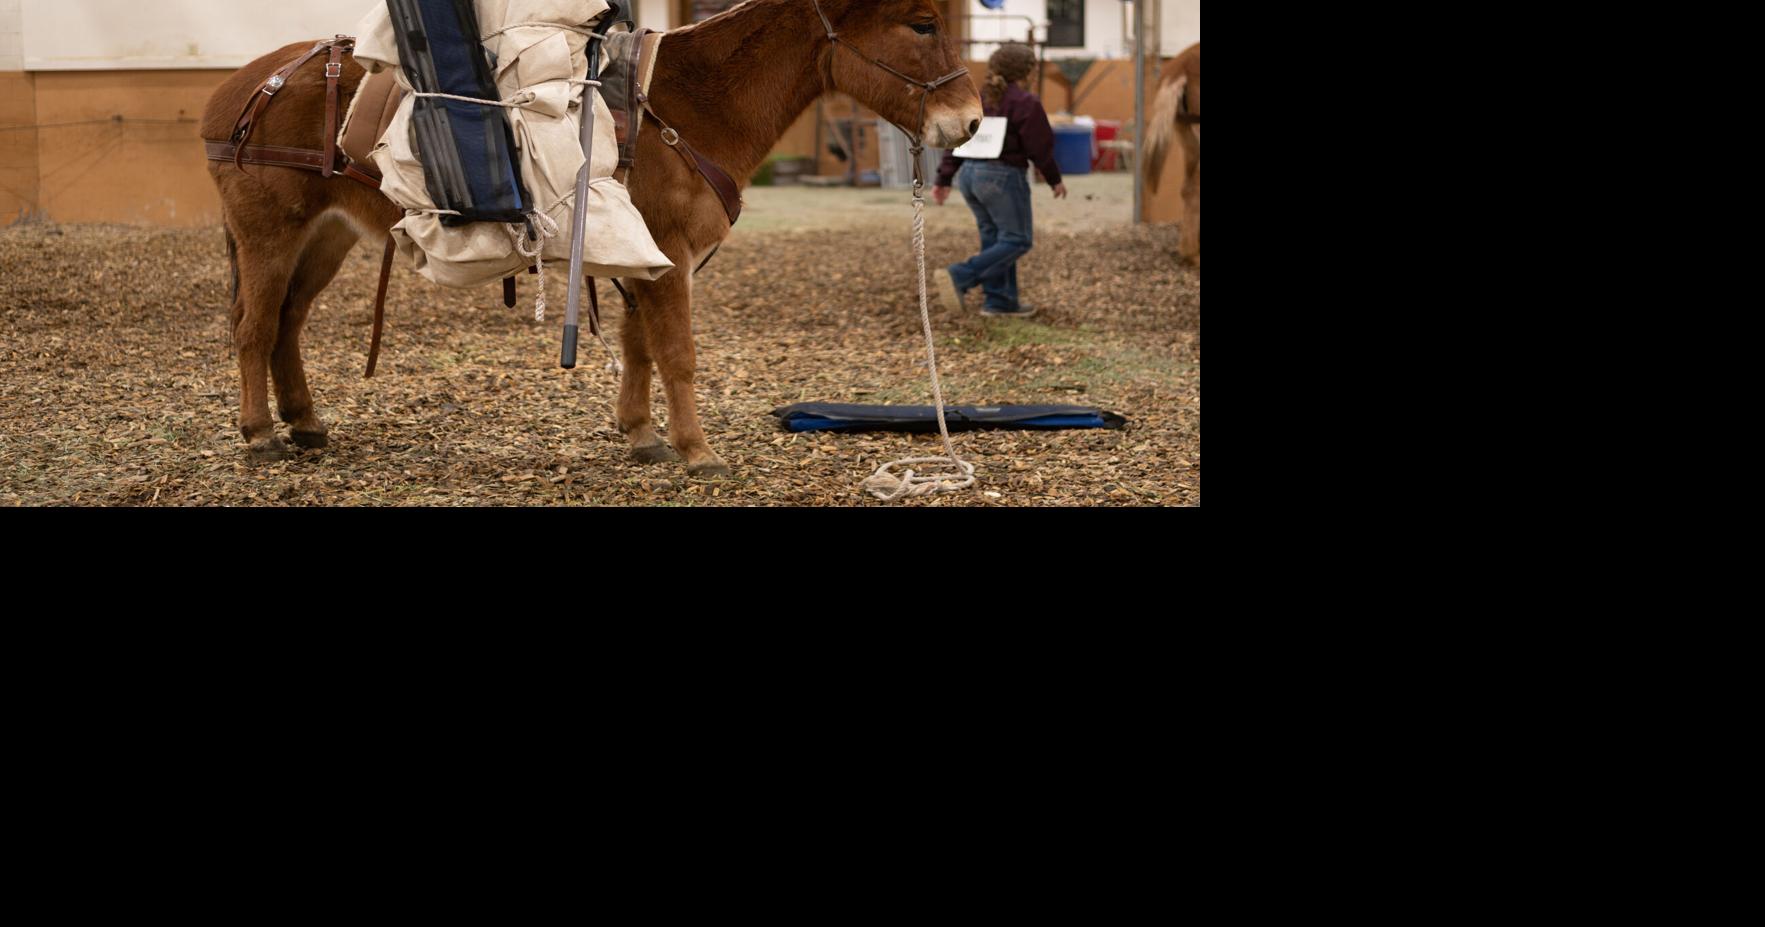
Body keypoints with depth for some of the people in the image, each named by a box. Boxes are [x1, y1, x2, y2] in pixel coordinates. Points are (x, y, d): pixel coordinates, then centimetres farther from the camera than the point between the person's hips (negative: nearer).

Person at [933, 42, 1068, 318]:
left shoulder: (976, 99, 10)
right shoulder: (1024, 103, -10)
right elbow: (1040, 147, -9)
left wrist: (944, 179, 10)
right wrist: (1055, 179, 5)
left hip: (971, 174, 8)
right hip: (1002, 177, -8)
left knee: (994, 238, 14)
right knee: (1016, 241, -2)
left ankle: (1000, 301, 13)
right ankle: (959, 277, -16)